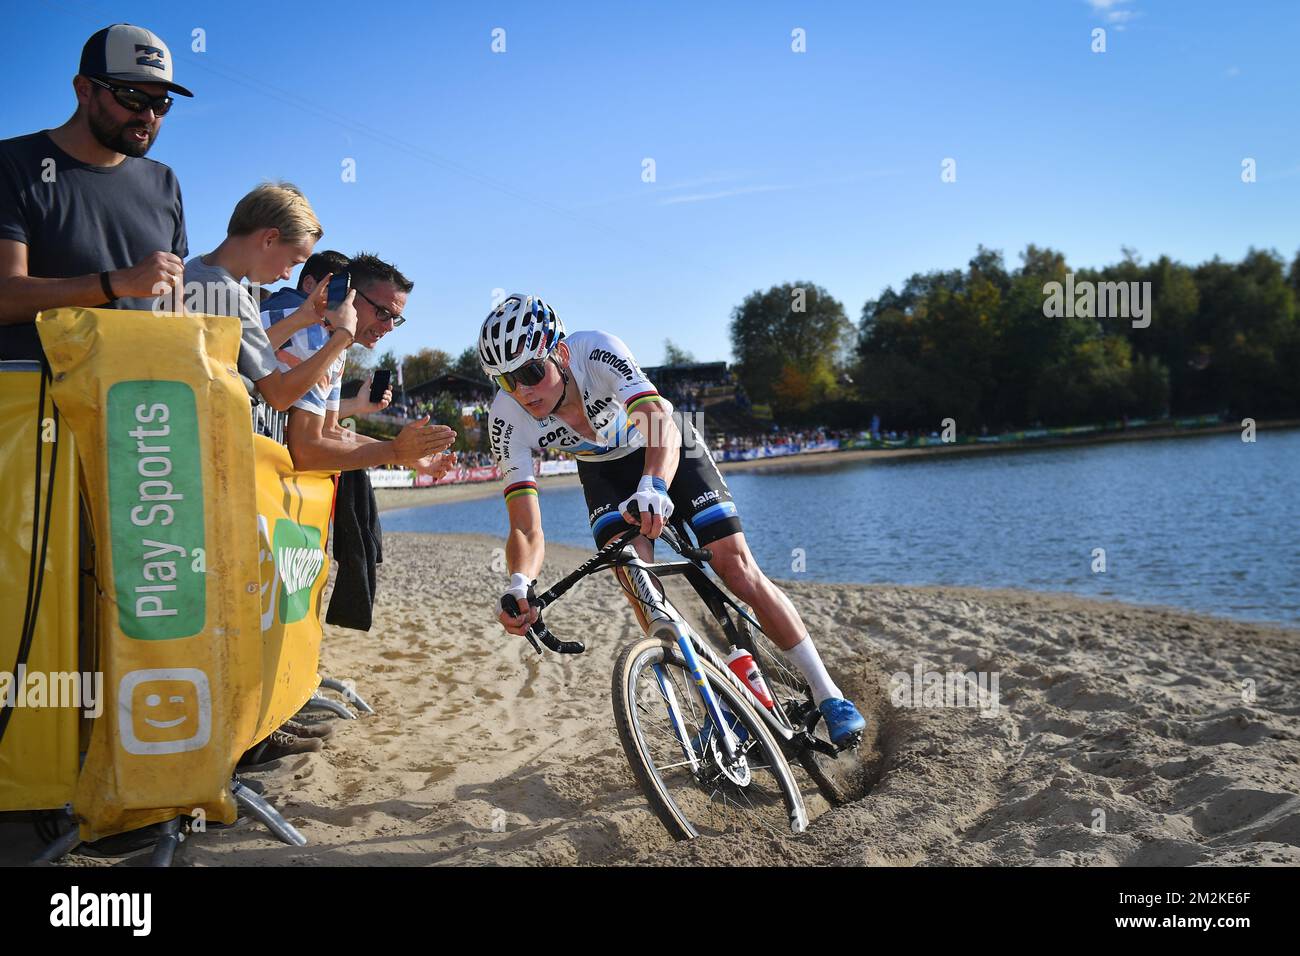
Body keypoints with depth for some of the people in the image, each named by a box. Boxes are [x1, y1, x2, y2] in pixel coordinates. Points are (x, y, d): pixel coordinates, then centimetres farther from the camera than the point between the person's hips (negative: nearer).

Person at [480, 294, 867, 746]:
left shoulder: (597, 350, -36)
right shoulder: (508, 416, -28)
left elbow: (658, 420, -50)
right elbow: (526, 529, -30)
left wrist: (653, 487, -71)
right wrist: (518, 586, -51)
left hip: (665, 446, -2)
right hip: (604, 471, 3)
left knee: (736, 565, -13)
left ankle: (827, 695, -1)